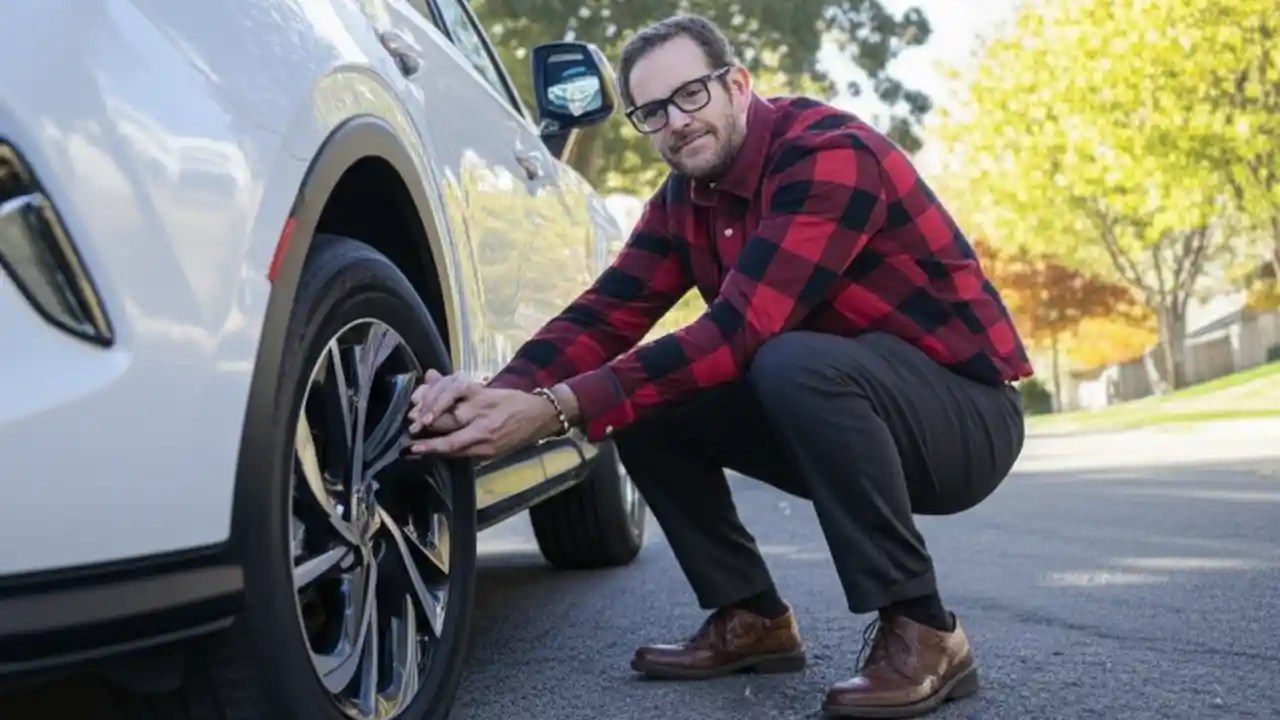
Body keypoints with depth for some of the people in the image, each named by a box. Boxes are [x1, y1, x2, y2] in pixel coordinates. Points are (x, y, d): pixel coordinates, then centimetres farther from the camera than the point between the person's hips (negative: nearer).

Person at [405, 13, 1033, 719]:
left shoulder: (827, 152, -23)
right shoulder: (683, 198, 3)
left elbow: (741, 330, -33)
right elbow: (605, 316, -7)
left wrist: (557, 410, -38)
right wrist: (500, 395, -27)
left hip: (966, 411, -7)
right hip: (833, 414, 8)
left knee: (794, 364, -36)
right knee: (643, 399, -5)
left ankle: (921, 633, -22)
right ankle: (753, 618, 5)